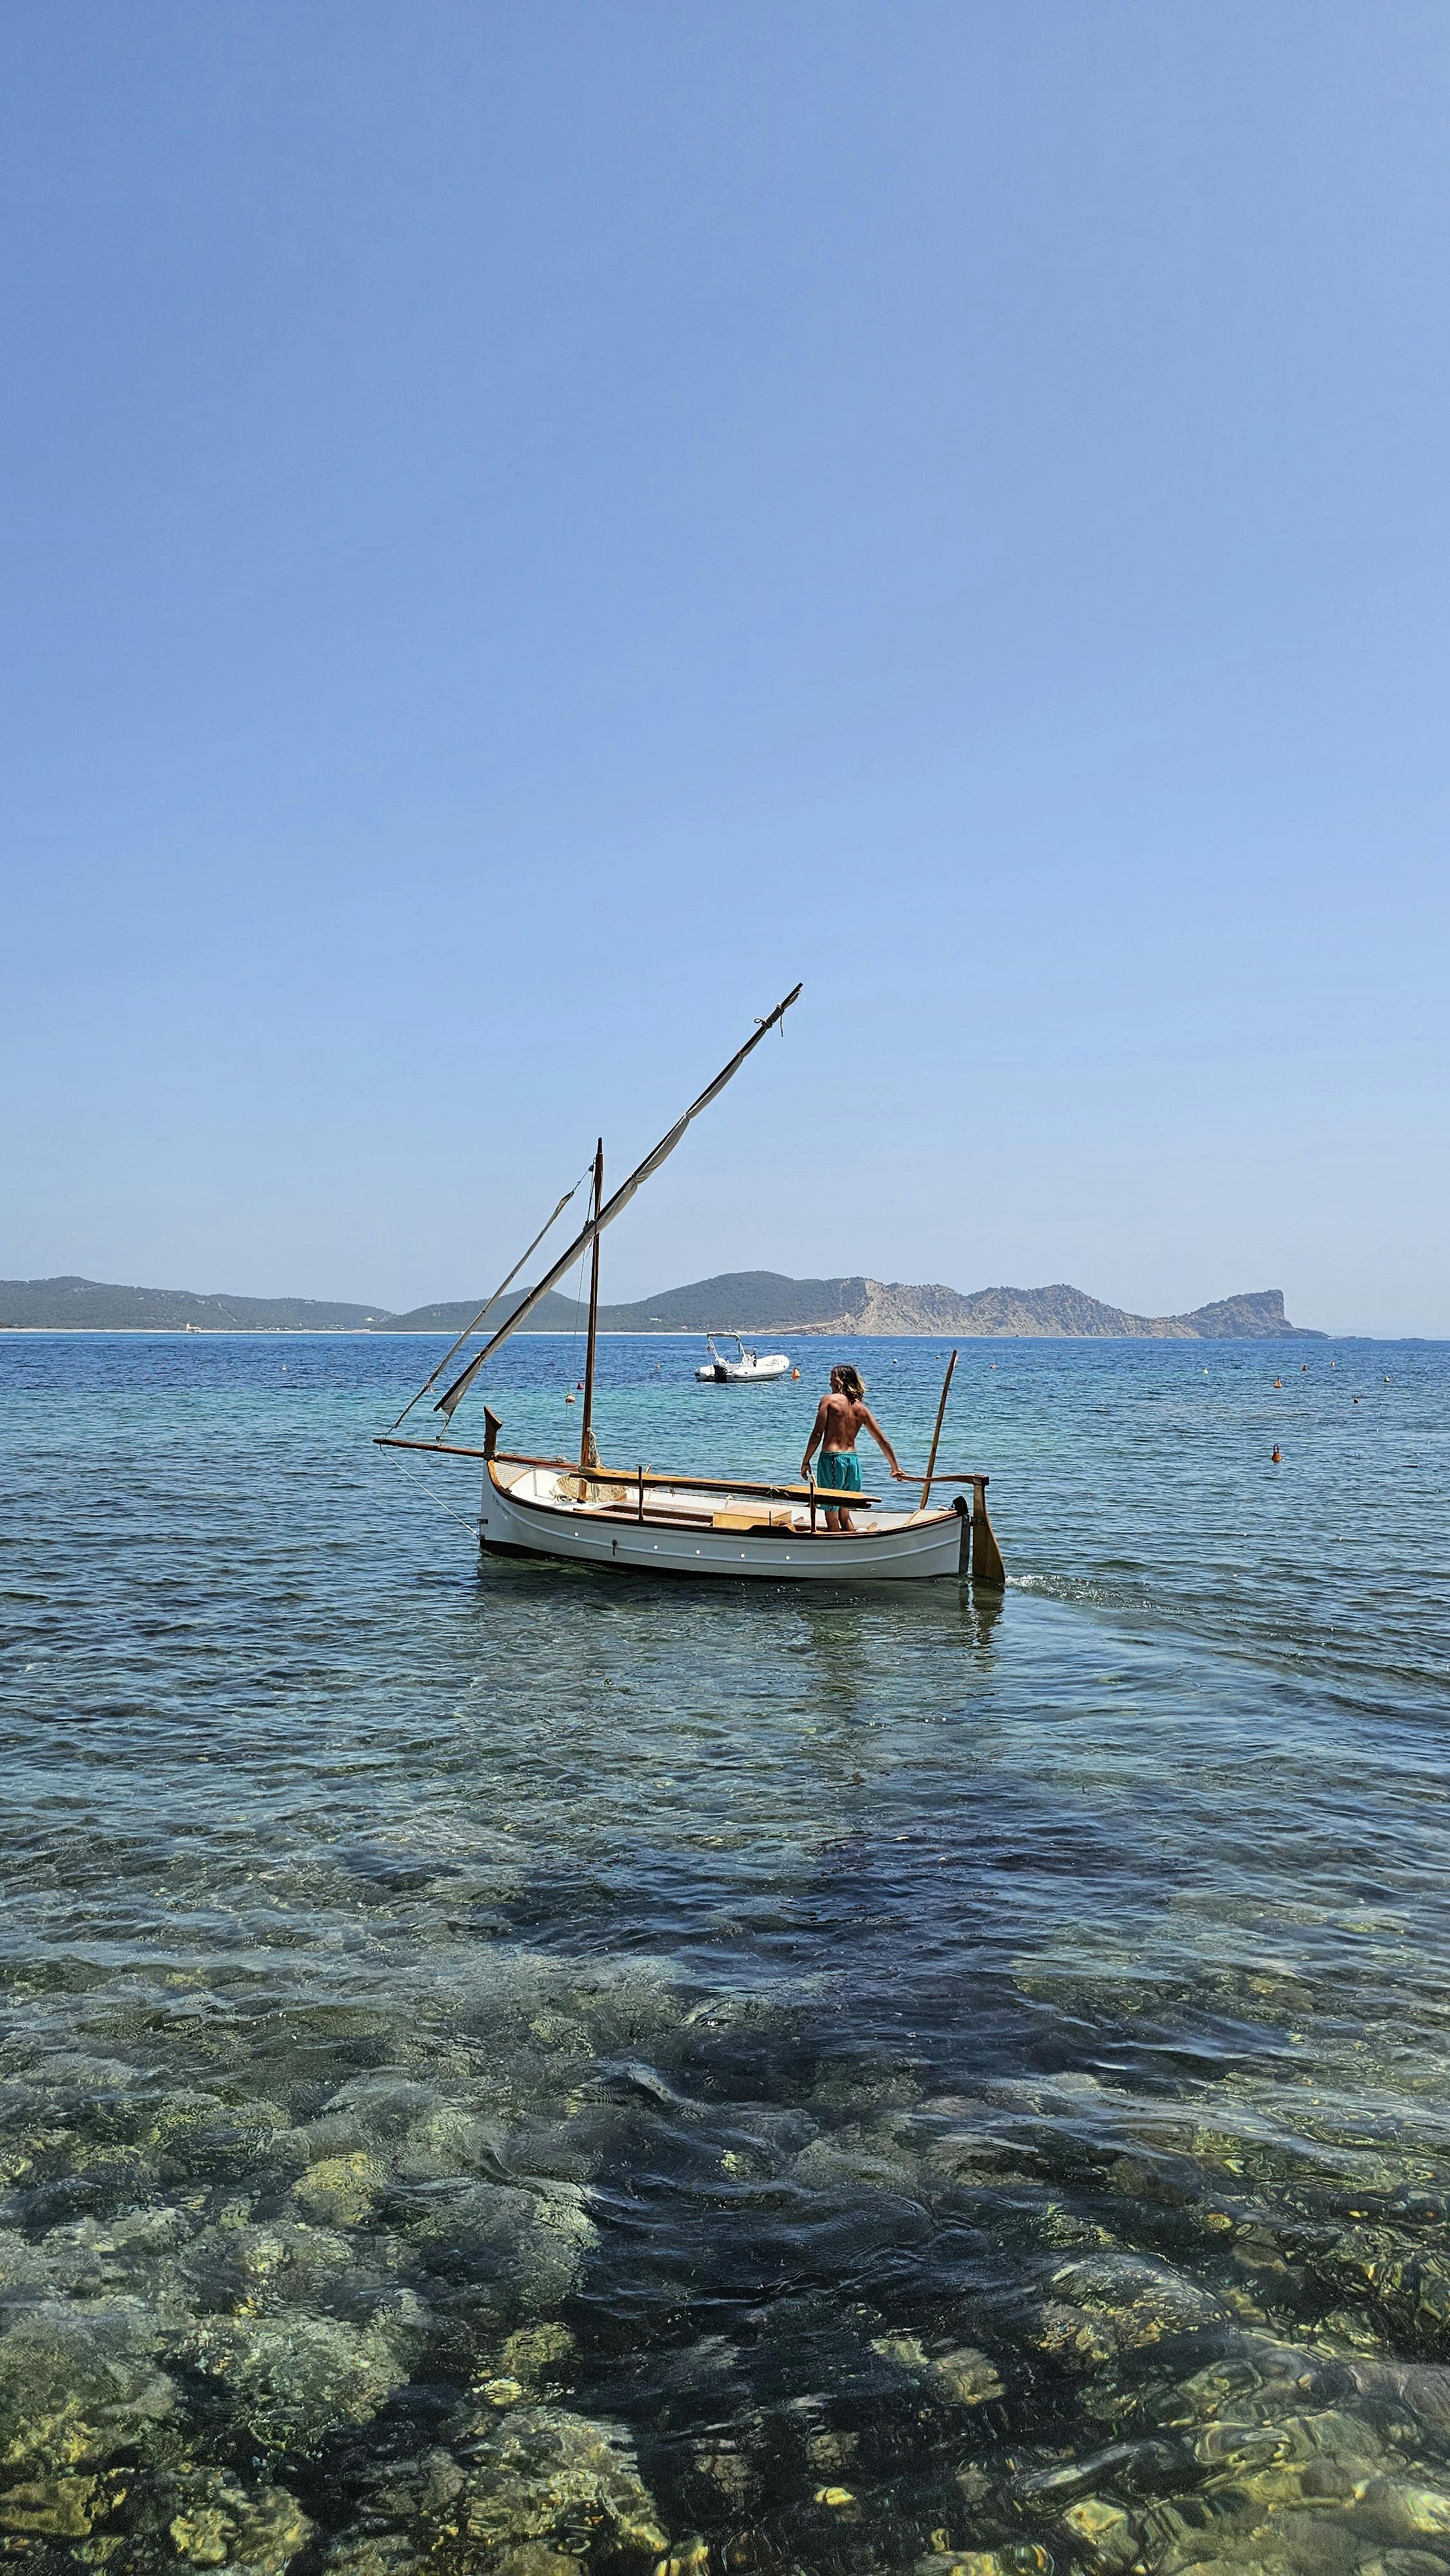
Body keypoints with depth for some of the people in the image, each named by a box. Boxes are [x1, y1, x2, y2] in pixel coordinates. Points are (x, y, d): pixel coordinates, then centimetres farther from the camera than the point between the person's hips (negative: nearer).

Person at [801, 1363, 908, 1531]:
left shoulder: (829, 1400, -4)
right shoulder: (861, 1408, 11)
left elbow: (817, 1435, -10)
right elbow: (883, 1440, 13)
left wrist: (806, 1462, -1)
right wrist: (895, 1468, 23)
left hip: (831, 1459, -6)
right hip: (853, 1461, 6)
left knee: (832, 1515, 1)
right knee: (844, 1514, 19)